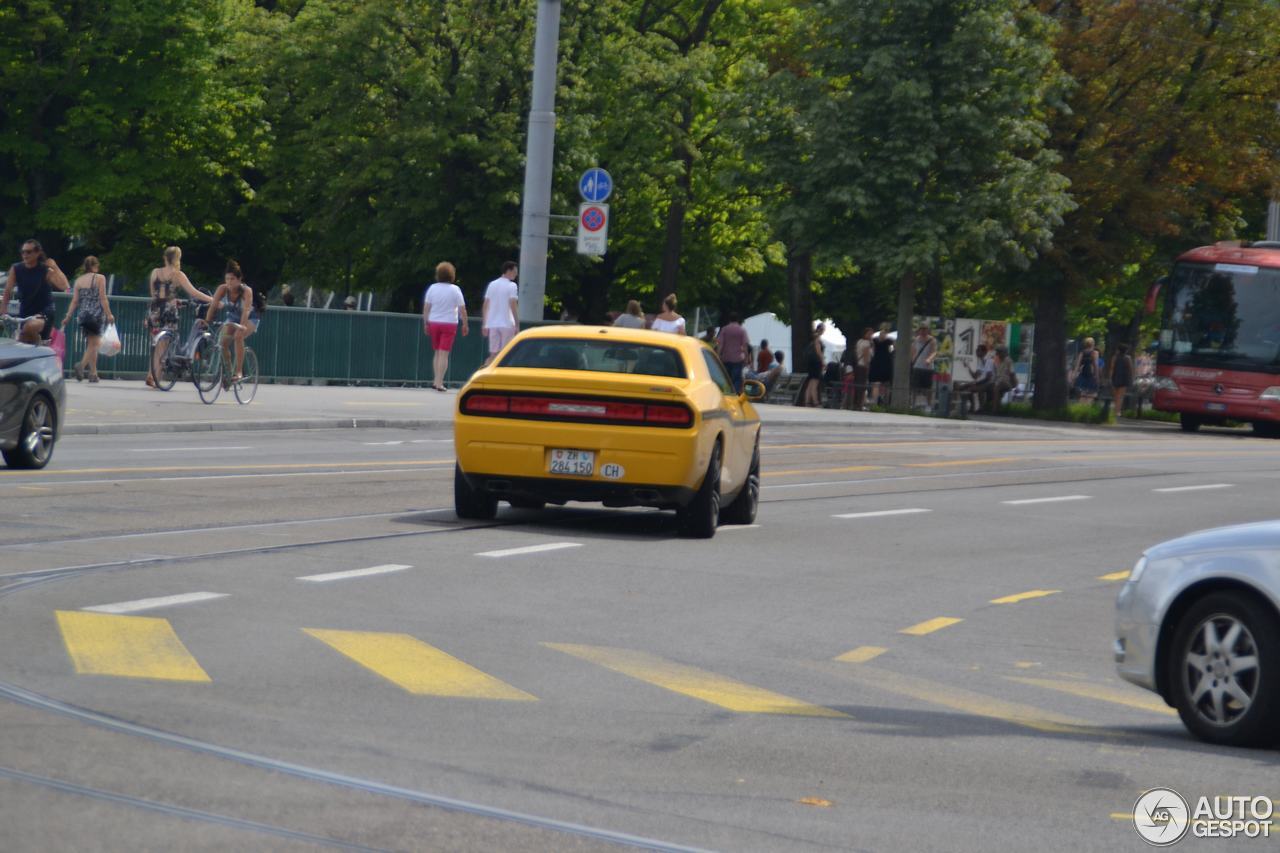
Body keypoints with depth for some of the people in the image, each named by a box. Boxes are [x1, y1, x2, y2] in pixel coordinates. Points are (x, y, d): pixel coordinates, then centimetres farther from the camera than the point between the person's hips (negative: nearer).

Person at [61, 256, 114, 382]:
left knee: (91, 344, 12)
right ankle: (81, 365, -26)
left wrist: (68, 317, 8)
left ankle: (93, 373, 12)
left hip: (84, 315, 5)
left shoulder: (78, 280, 9)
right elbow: (103, 299, -8)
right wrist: (109, 314, -6)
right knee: (93, 344, -4)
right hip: (97, 314, -5)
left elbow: (74, 301, 5)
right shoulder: (100, 278, -3)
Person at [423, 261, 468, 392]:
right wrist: (465, 325, 3)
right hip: (450, 323, -3)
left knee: (437, 353, 16)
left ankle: (435, 380, 16)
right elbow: (462, 309, -6)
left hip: (434, 323, 3)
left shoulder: (432, 288, 0)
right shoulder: (455, 290, -6)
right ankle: (439, 382, -8)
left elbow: (426, 308, 0)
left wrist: (426, 323, 8)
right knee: (444, 354, -3)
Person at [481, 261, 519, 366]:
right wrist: (517, 324, -9)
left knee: (493, 355, 8)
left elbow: (485, 306, 10)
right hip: (507, 323, -5)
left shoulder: (492, 284, 10)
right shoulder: (511, 286, -7)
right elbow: (513, 306, -13)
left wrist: (484, 325, 14)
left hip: (492, 324, 5)